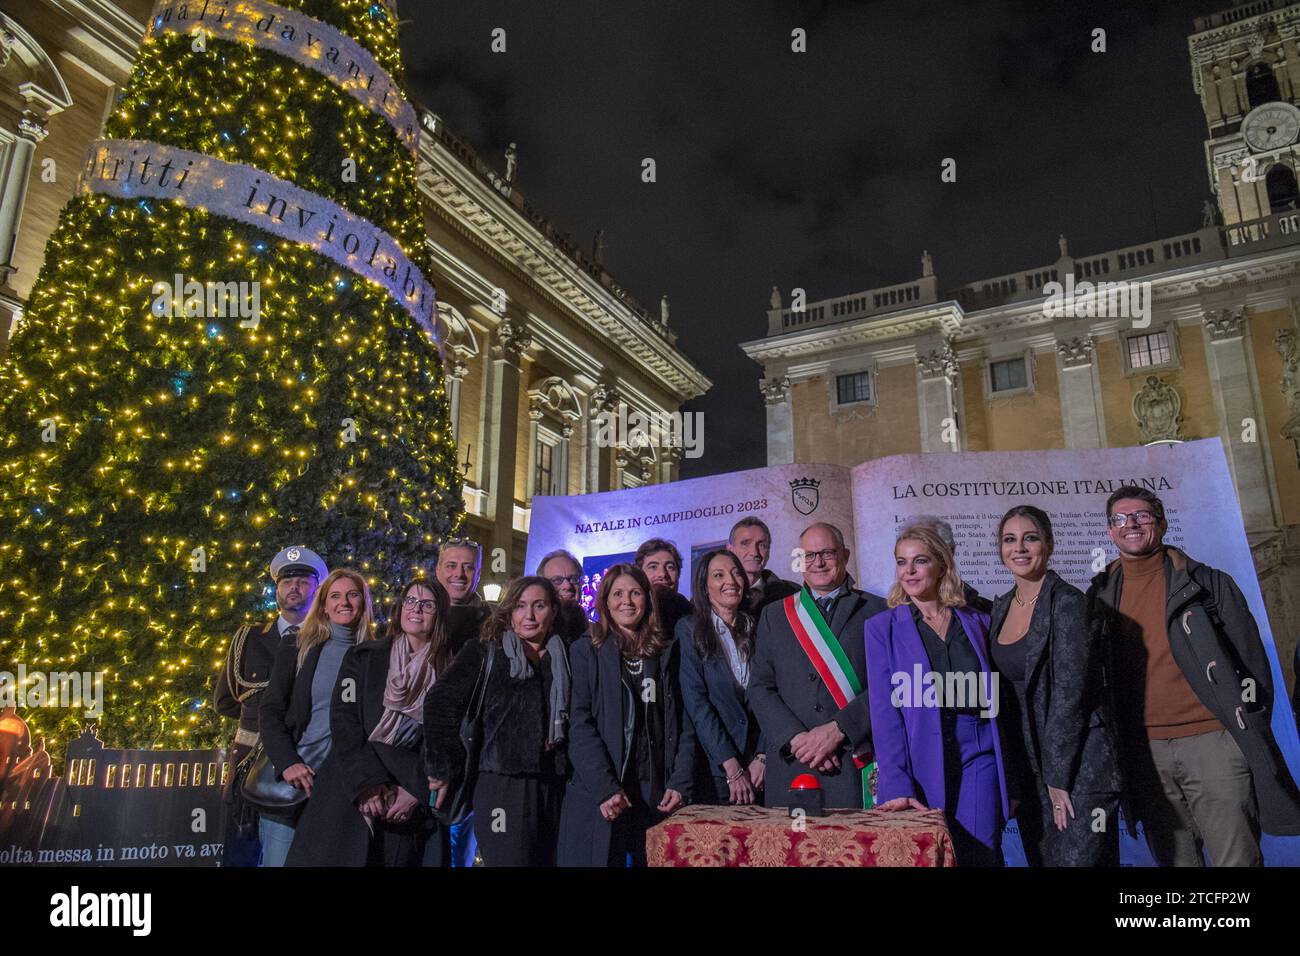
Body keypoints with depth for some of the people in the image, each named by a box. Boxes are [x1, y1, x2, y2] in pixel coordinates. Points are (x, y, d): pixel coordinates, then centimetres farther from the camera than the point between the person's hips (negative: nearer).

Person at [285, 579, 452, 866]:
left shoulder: (449, 672, 5)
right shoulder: (362, 656, 6)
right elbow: (343, 721, -4)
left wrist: (417, 790, -10)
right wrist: (367, 782, -14)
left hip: (412, 802, 0)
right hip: (351, 789, 0)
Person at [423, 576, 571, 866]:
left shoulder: (563, 658, 12)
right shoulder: (485, 653, 2)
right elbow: (440, 703, -8)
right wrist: (444, 770, -10)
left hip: (553, 786, 4)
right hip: (502, 786, -4)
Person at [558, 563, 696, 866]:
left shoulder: (668, 653, 12)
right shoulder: (587, 651, 3)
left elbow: (684, 723, 10)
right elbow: (580, 725, -6)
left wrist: (680, 784, -3)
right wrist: (606, 788, -16)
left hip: (657, 797, 2)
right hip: (599, 798, -2)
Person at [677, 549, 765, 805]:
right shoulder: (689, 629, -3)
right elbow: (696, 702, -10)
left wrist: (763, 757, -7)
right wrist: (733, 769, -14)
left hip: (758, 767, 3)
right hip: (714, 769, -3)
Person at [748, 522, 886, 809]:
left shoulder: (877, 610, 4)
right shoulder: (774, 615, 12)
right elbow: (760, 688, 6)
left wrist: (837, 730, -13)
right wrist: (795, 738, -8)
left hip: (857, 766, -2)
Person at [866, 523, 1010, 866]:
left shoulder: (977, 623, 8)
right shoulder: (882, 627, 0)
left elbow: (992, 701, 12)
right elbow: (884, 710, -7)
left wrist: (1010, 781, 6)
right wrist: (897, 785, -17)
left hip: (977, 761, 2)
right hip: (918, 767, -2)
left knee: (979, 856, 1)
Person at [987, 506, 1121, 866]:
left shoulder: (1066, 602, -12)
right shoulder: (1001, 607, 9)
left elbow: (1070, 693, -16)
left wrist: (1057, 777, -15)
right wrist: (1010, 771, 9)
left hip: (1078, 764, -6)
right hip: (1026, 765, 7)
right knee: (1039, 858, 11)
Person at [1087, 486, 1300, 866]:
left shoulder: (1208, 582, 2)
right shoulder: (1102, 596, 9)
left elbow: (1251, 659, 3)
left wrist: (1251, 731, -1)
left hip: (1213, 743, -2)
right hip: (1145, 752, 3)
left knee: (1236, 859, 0)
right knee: (1173, 859, 12)